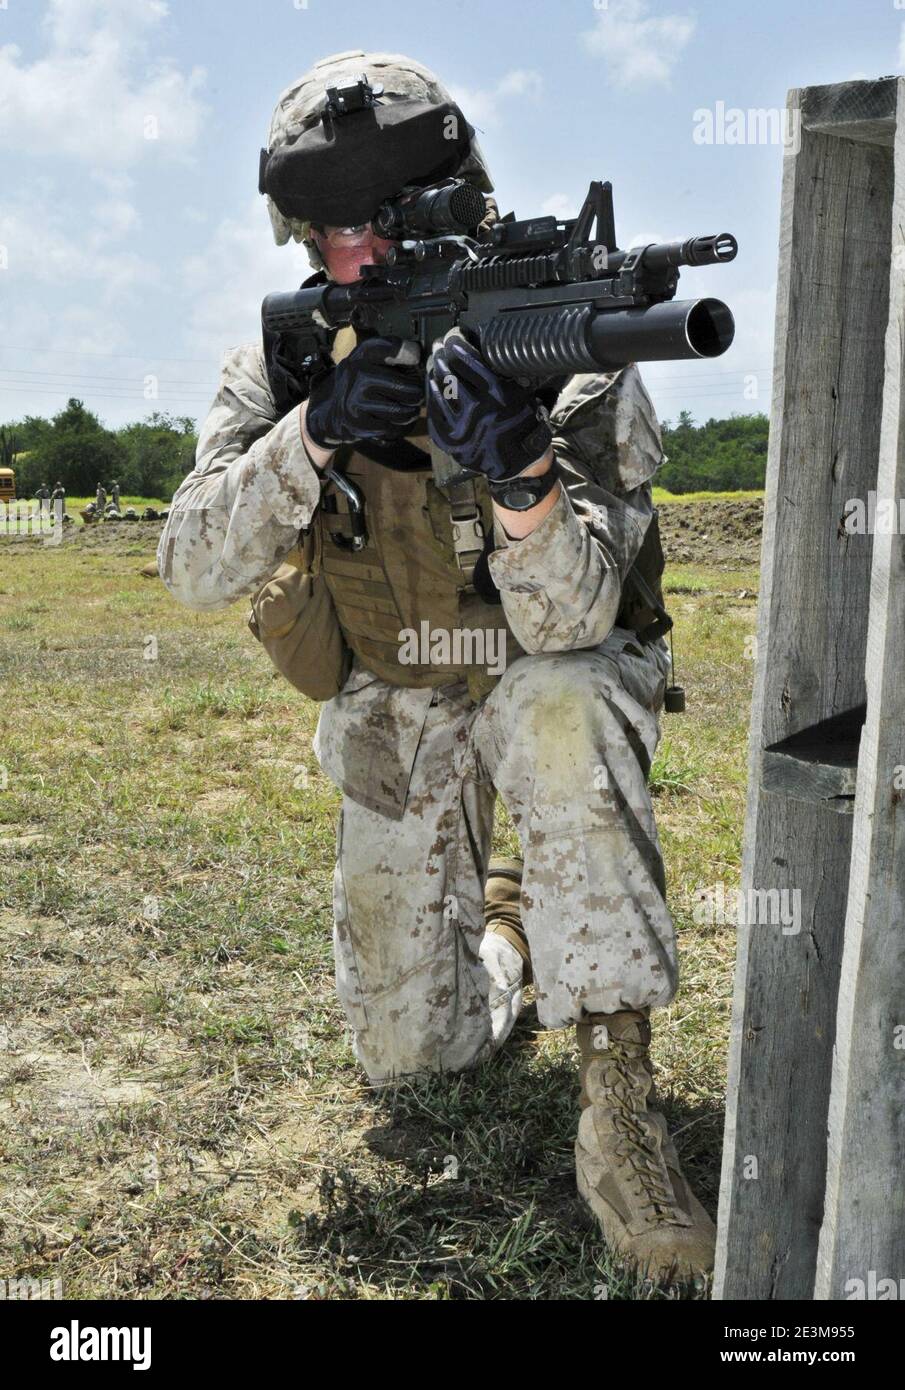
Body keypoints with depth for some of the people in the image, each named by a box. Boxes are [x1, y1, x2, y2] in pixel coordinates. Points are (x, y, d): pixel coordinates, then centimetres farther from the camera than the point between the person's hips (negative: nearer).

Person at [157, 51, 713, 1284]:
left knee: (567, 707, -41)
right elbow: (194, 567, -21)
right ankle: (500, 918, 34)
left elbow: (564, 623, -28)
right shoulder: (286, 367, -9)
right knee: (411, 1050, 0)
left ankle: (618, 1109, -32)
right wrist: (314, 432, -37)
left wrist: (522, 471, -48)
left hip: (549, 684, -2)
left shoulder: (565, 358, -19)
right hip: (395, 720, 3)